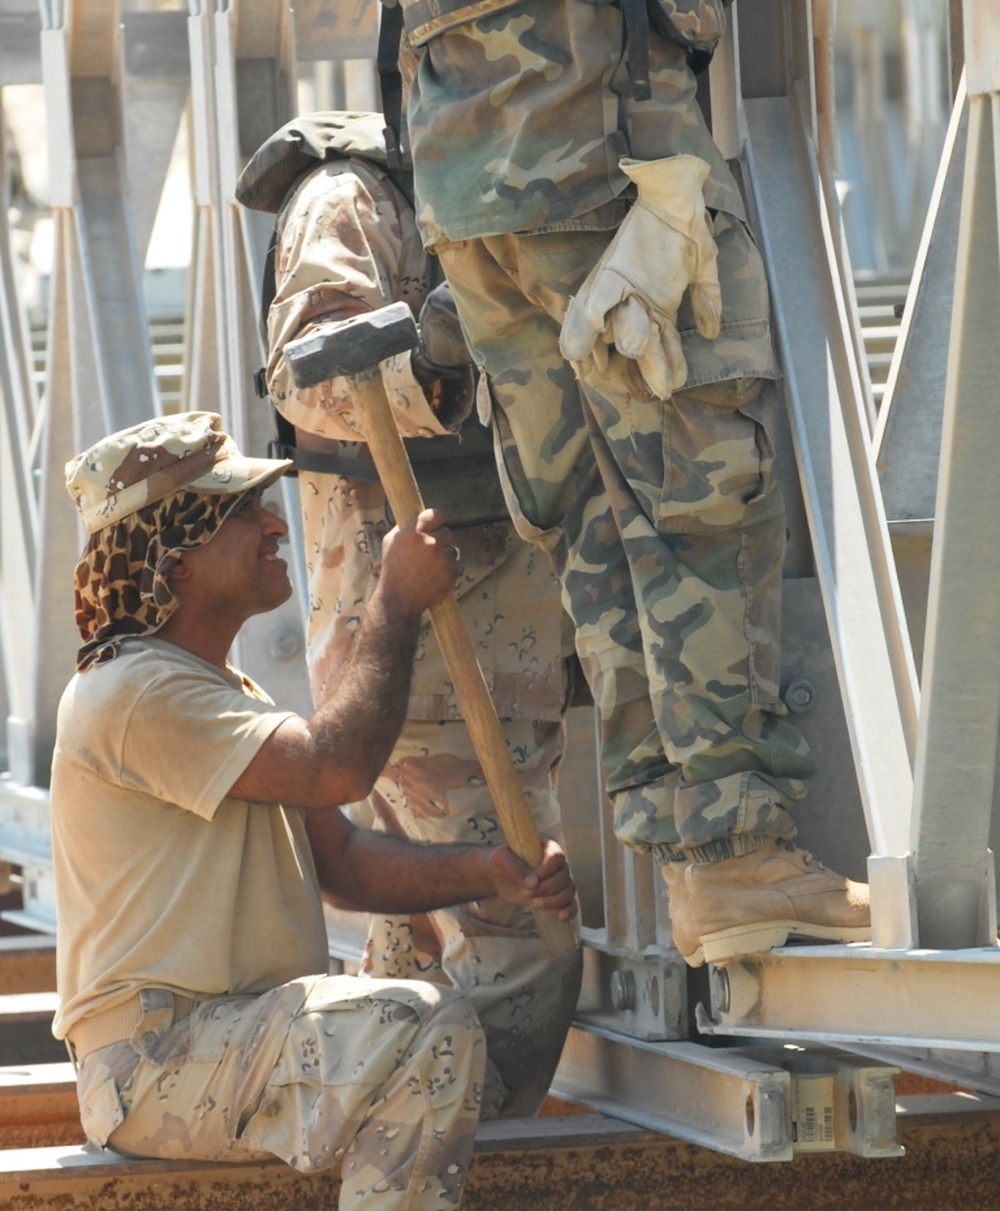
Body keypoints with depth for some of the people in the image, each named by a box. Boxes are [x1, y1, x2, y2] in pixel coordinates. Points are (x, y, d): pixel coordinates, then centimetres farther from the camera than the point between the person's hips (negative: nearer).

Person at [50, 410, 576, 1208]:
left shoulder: (233, 695, 21)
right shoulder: (135, 694, -13)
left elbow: (340, 860, 12)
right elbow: (338, 765, -22)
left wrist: (490, 873, -5)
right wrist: (398, 602, -11)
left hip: (254, 1037, 10)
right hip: (154, 1058, -10)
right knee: (426, 1031, -26)